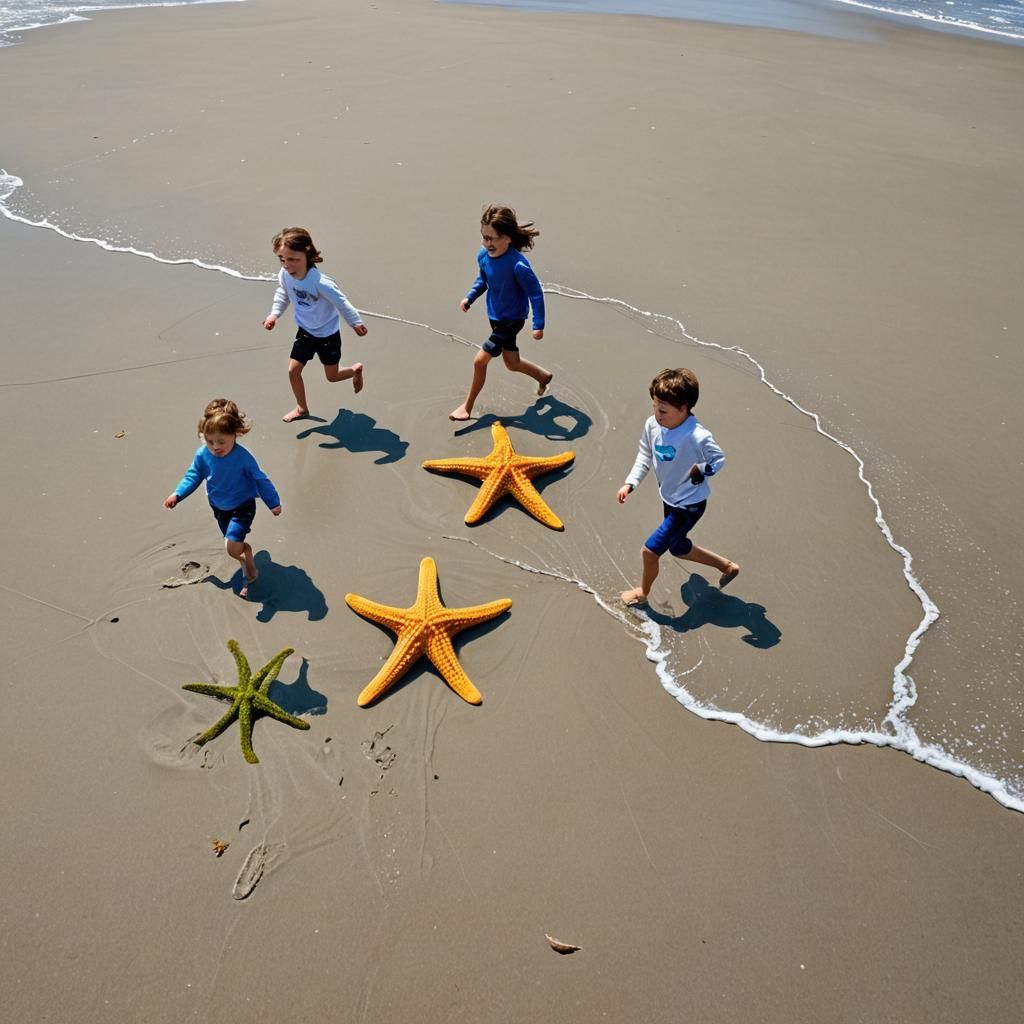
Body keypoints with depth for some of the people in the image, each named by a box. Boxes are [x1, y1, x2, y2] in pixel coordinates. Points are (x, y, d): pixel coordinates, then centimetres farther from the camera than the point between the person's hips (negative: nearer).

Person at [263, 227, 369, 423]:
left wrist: (356, 323, -11)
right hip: (305, 331, 5)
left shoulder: (319, 281, -35)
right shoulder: (284, 275, -18)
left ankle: (355, 370, 44)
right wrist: (274, 314, -5)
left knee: (332, 376, 10)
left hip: (328, 334, -5)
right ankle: (302, 408, 25)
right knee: (293, 370, 2)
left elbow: (341, 302, -21)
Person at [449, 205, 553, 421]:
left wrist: (538, 325, -22)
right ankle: (543, 376, 51)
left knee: (480, 360, -8)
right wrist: (470, 298, -2)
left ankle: (467, 407, 9)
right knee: (512, 363, 22)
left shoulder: (518, 265, -31)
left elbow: (536, 293, -22)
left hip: (511, 320, -7)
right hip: (495, 317, 7)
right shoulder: (483, 256, -11)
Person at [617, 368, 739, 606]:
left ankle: (642, 592, 28)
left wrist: (698, 471, -23)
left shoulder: (697, 436, -33)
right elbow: (645, 456, -1)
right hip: (669, 499, 8)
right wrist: (630, 483, -8)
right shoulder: (652, 425, -16)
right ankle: (727, 566, 48)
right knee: (677, 547, 27)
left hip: (689, 505, -8)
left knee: (650, 550, -3)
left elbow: (719, 460, -13)